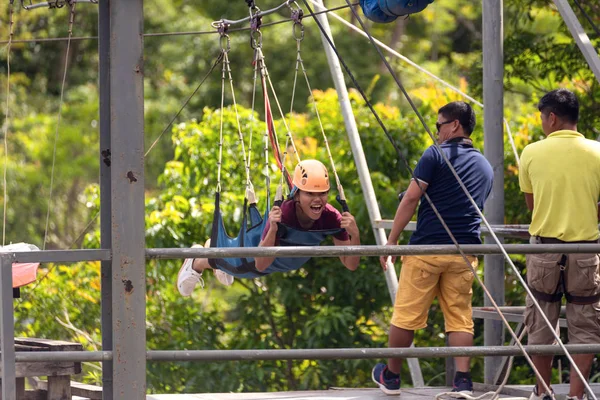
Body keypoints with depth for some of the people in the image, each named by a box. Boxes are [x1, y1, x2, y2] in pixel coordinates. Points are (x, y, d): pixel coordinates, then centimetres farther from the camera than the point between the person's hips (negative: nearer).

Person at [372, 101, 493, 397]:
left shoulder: (436, 155, -5)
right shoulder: (485, 167, 14)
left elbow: (411, 198, -8)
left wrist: (391, 240, -4)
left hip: (427, 247, -5)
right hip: (464, 251, 5)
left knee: (406, 315, 6)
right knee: (460, 316, 6)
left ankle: (390, 376, 17)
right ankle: (463, 380, -5)